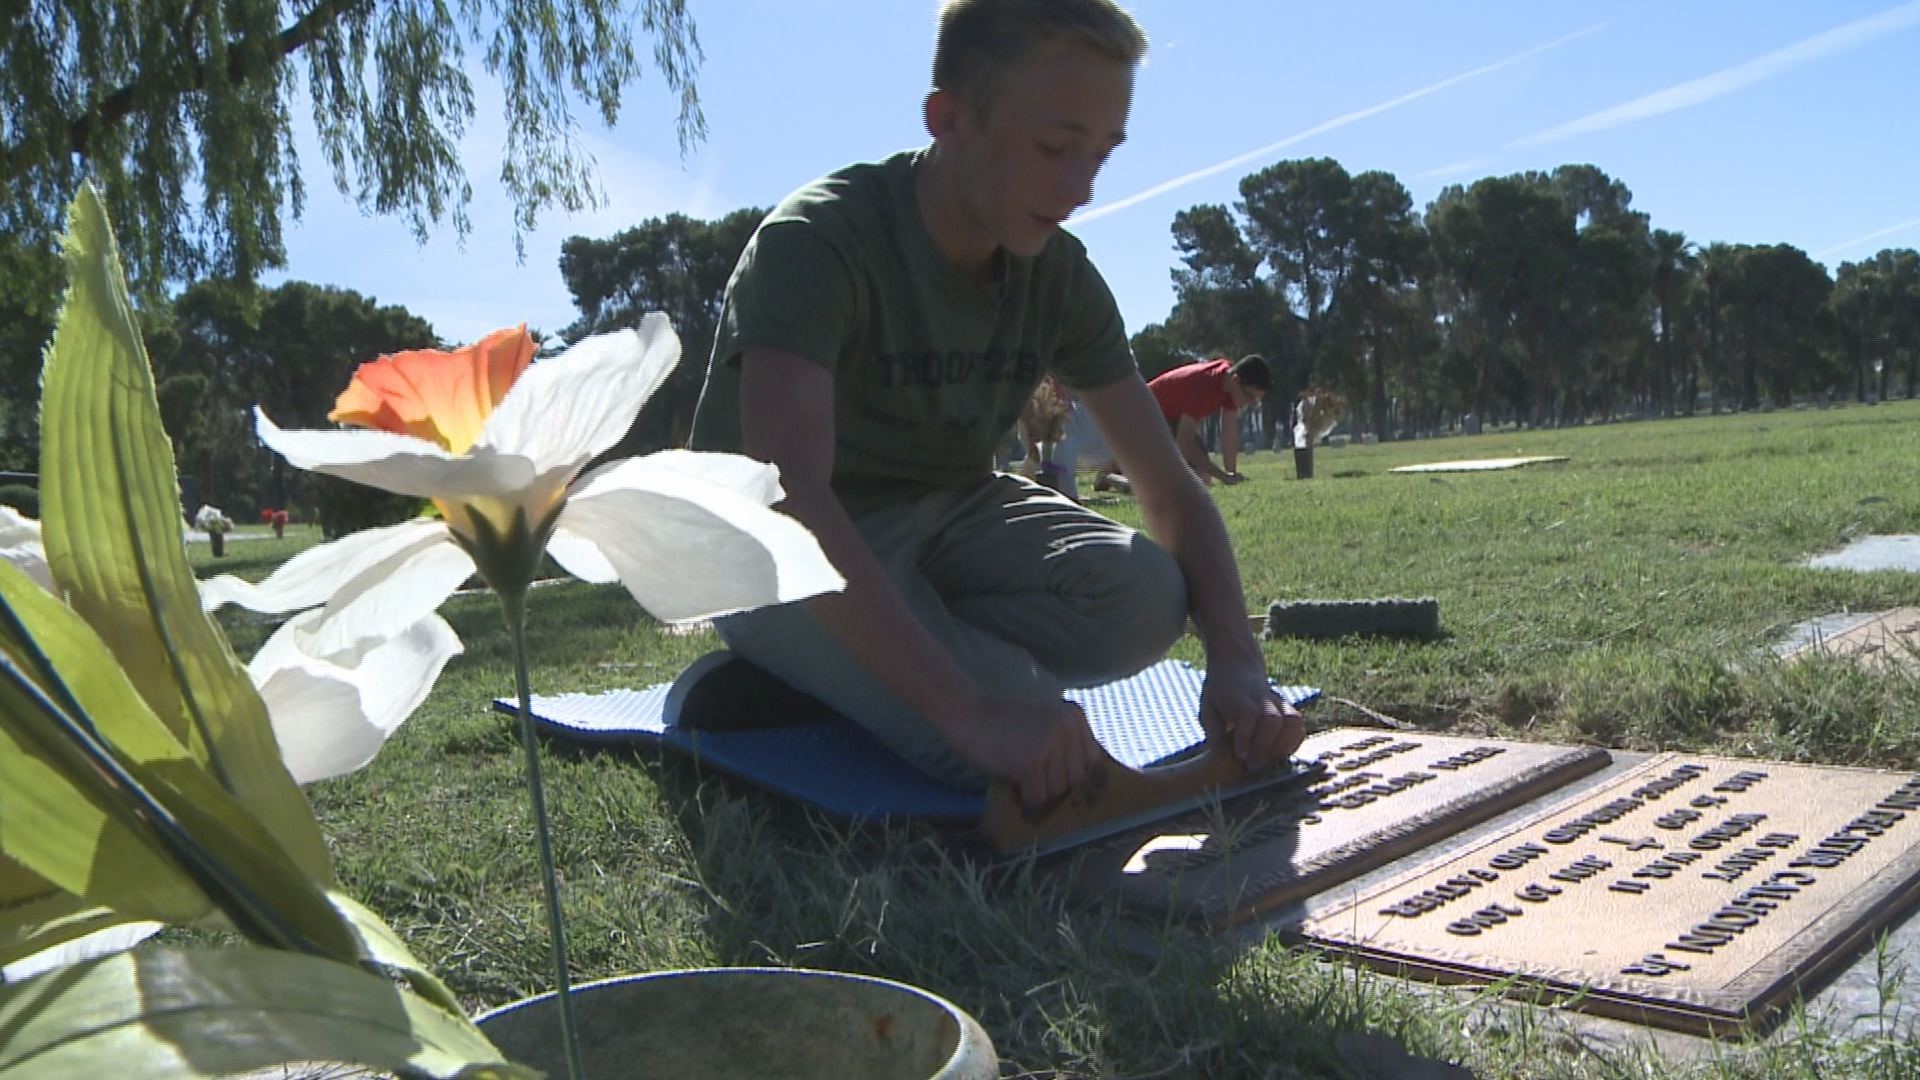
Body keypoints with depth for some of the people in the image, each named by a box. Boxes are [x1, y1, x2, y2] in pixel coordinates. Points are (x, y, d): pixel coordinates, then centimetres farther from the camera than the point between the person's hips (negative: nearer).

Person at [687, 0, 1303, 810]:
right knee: (1024, 727, -30)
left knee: (1145, 595, -23)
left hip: (942, 515, 7)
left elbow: (1169, 487, -7)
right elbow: (788, 497, -40)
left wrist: (1236, 661, -26)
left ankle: (845, 668, -9)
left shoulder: (1058, 276, -7)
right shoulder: (815, 243, -26)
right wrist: (969, 711, -49)